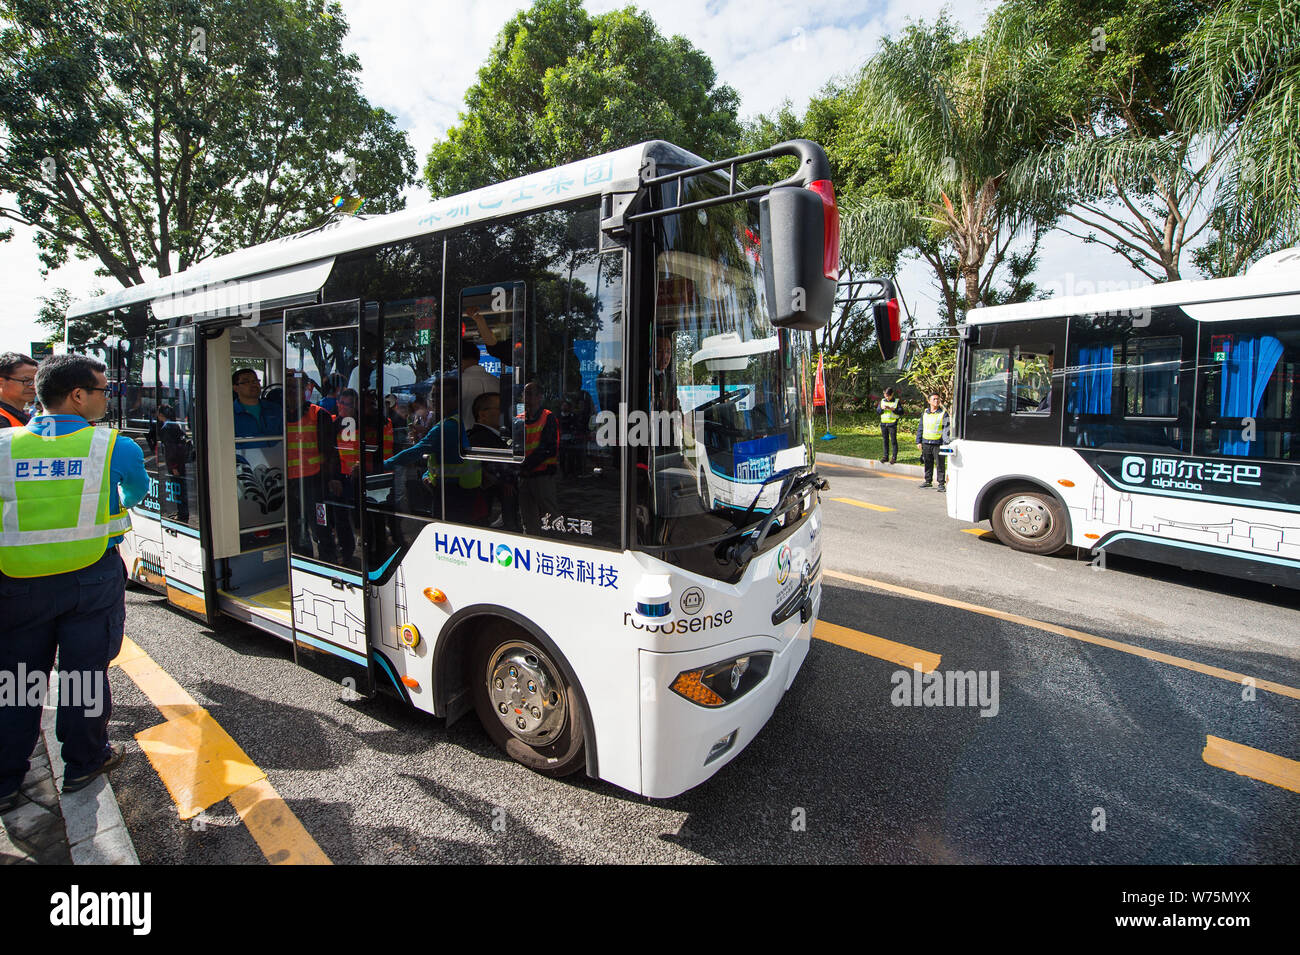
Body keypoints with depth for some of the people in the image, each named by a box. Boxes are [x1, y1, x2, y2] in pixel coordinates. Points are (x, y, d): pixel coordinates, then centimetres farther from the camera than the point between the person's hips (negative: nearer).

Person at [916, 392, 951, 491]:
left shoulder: (943, 413, -1)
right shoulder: (924, 413, 11)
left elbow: (946, 429, -6)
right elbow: (920, 428, 16)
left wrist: (946, 443, -16)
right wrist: (919, 441, 10)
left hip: (938, 443, -4)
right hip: (926, 443, 4)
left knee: (940, 464, -2)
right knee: (927, 464, 11)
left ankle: (941, 483, 4)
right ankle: (928, 481, 23)